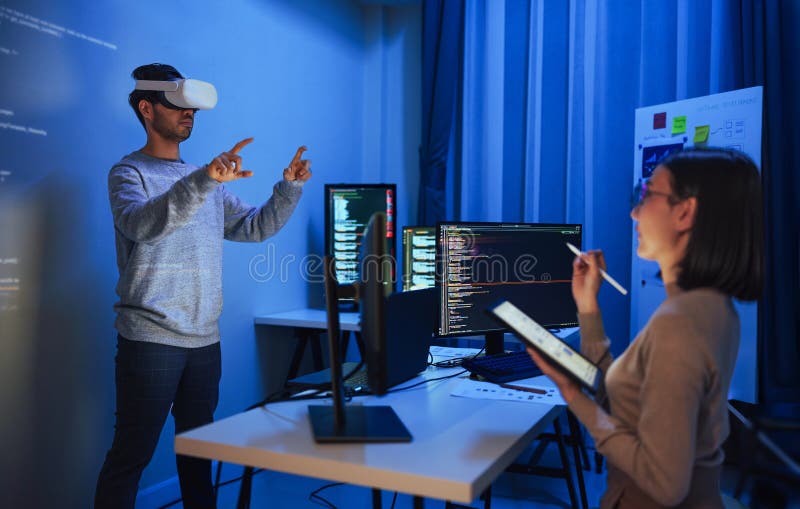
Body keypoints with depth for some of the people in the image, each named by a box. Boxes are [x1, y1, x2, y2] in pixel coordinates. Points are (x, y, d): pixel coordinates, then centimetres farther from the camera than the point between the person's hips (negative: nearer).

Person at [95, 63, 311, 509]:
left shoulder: (207, 181, 16)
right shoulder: (130, 173, -3)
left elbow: (254, 227, 14)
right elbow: (141, 224, -25)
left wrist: (290, 188, -1)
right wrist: (205, 179, -38)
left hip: (205, 339, 6)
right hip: (151, 338, -6)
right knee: (133, 452, -1)